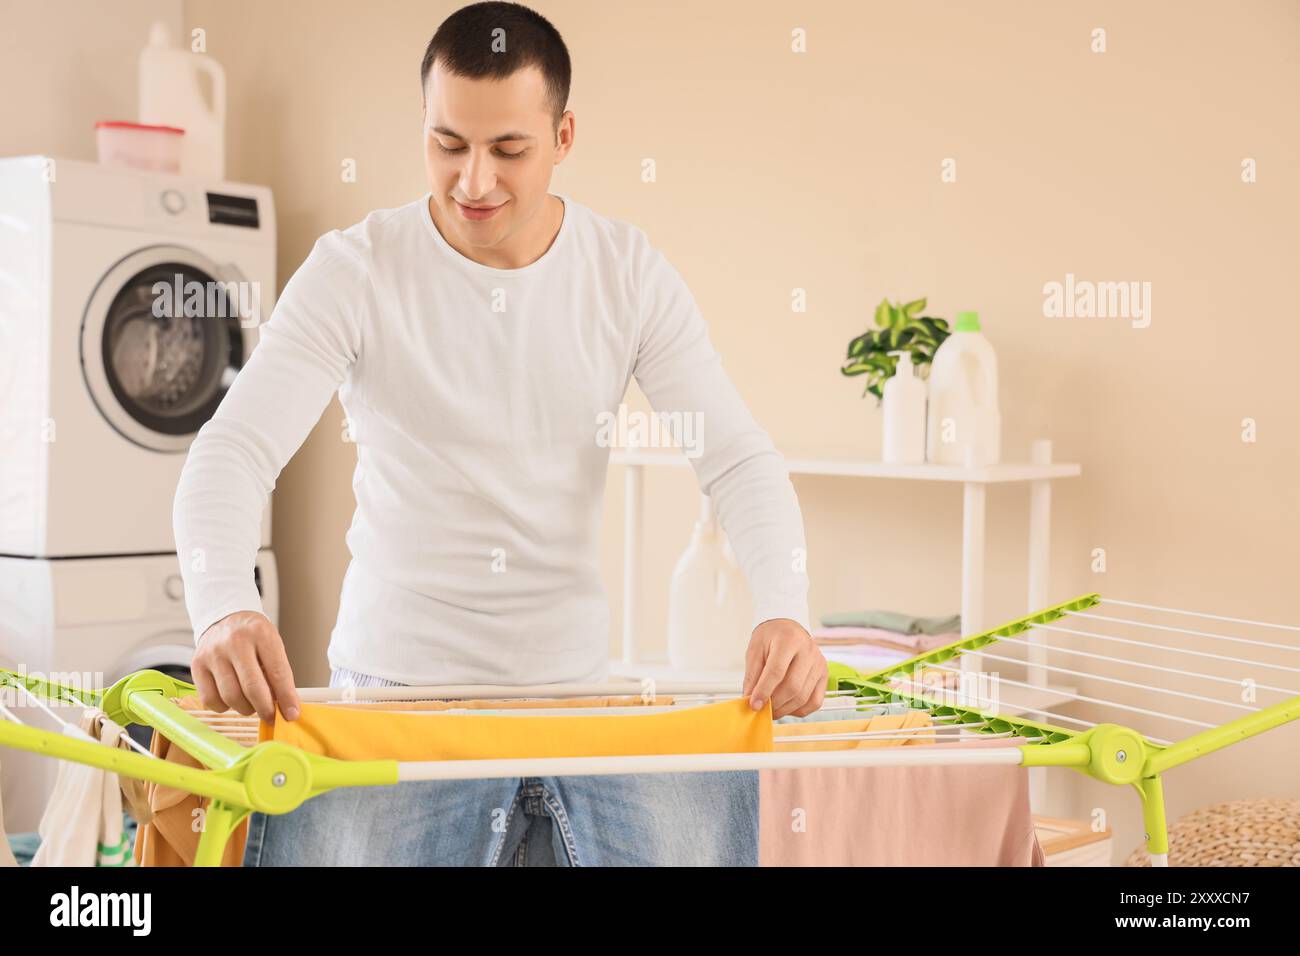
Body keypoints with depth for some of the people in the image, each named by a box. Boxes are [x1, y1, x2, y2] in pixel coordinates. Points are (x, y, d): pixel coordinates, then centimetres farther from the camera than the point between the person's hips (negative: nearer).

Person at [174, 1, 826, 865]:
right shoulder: (356, 270, -12)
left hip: (571, 669, 2)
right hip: (395, 673, -2)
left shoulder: (631, 274, -5)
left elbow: (739, 460, -8)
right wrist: (224, 609, -40)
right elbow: (232, 453, -20)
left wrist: (784, 610, -27)